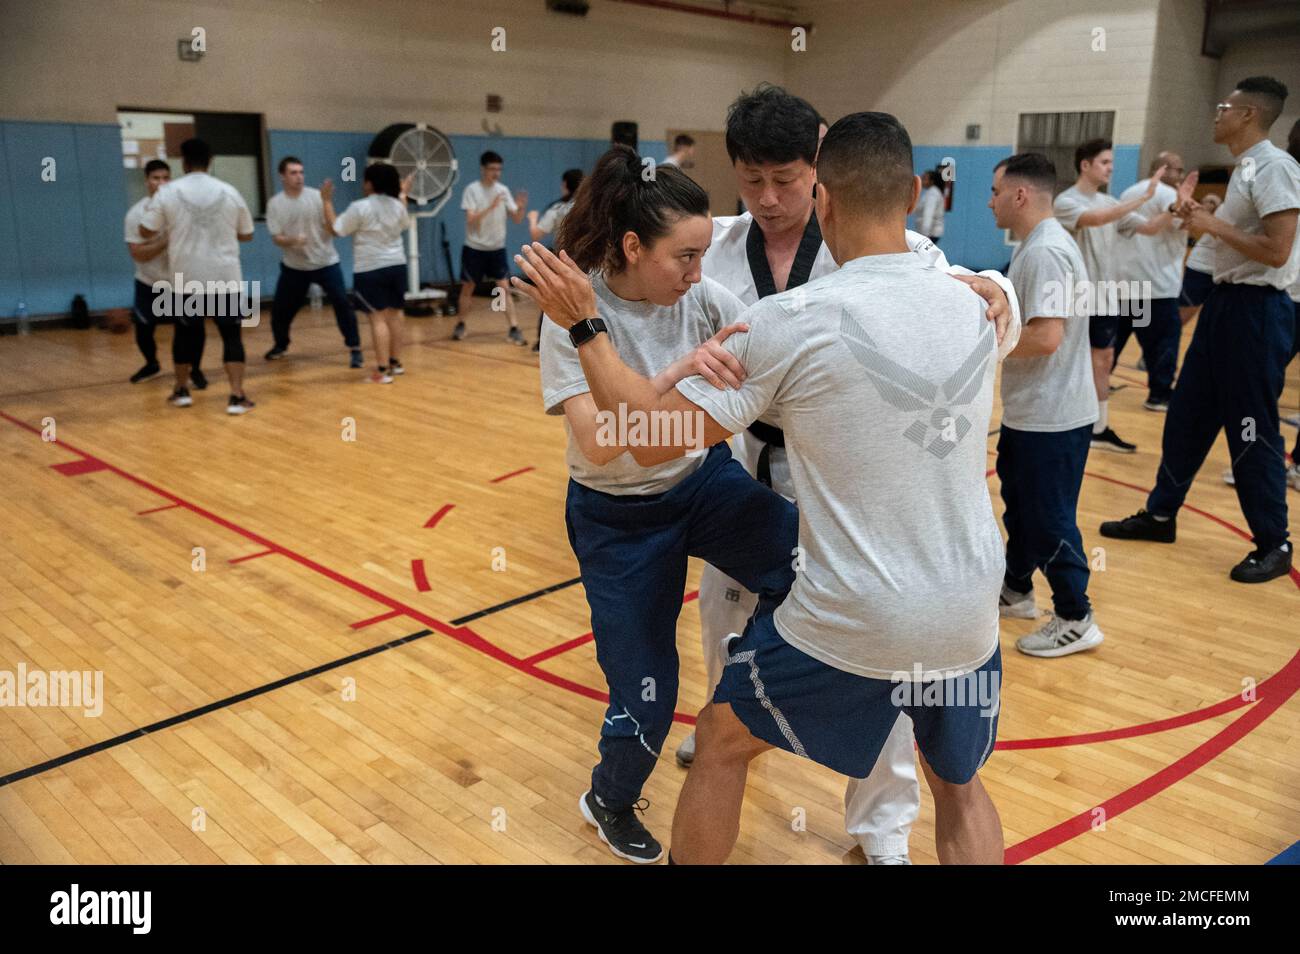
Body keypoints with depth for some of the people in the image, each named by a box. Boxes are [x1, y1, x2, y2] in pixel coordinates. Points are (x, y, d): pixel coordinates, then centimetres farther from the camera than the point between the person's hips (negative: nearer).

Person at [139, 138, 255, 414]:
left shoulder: (168, 192, -3)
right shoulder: (229, 191, 1)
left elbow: (146, 231, 2)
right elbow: (246, 234, 11)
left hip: (186, 278, 1)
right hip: (225, 276, 0)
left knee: (185, 333, 18)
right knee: (231, 335, 3)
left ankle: (181, 390, 29)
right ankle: (237, 397, -6)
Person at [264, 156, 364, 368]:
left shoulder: (316, 196, -7)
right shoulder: (275, 203, -4)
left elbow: (332, 229, -9)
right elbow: (276, 238, -9)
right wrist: (293, 240, -29)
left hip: (325, 262, -2)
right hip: (294, 266, 2)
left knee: (342, 303, -12)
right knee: (280, 308, 7)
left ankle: (354, 349, -2)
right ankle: (280, 345, 33)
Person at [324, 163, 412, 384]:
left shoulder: (360, 207, -14)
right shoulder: (397, 205, 3)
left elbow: (336, 228, -7)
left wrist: (327, 201, 3)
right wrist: (402, 195, 36)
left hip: (370, 270, -6)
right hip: (397, 266, 6)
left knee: (378, 318, -7)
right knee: (394, 314, 14)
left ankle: (383, 370, -10)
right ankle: (395, 362, 23)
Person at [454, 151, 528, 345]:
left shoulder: (503, 190, 0)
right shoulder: (472, 189, -11)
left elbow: (517, 219, 0)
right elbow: (471, 220, -20)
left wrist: (522, 207, -21)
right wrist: (491, 207, -32)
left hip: (497, 248, 2)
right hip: (474, 248, -2)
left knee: (504, 288, -5)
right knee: (467, 288, 9)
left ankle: (514, 329, -5)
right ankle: (460, 324, 27)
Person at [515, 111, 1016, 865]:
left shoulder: (792, 320, -17)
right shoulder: (973, 307, 0)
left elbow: (652, 434, -15)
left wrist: (584, 325, -3)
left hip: (853, 620, -4)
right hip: (971, 612, 5)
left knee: (722, 741, 22)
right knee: (960, 789, 29)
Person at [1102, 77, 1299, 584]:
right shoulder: (1244, 167, 13)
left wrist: (1214, 225, -14)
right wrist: (1204, 219, 5)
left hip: (1256, 310, -10)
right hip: (1225, 301, 10)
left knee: (1252, 428, -2)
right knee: (1187, 415, 14)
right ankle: (1161, 514, 26)